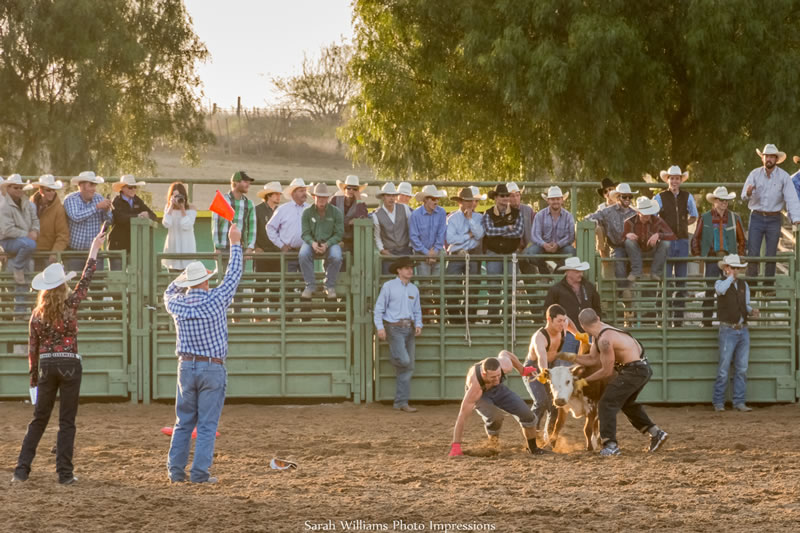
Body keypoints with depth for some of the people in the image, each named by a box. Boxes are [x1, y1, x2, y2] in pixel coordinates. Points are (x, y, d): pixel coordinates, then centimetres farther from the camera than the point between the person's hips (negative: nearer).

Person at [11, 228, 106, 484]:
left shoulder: (37, 314, 2)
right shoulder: (70, 306, -8)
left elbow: (32, 348, 6)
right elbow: (86, 280, 2)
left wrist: (34, 377, 15)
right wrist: (94, 250, 11)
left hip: (46, 365, 3)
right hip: (69, 365, -3)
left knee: (38, 420, 10)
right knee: (67, 422, 2)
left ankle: (22, 469, 4)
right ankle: (65, 473, 1)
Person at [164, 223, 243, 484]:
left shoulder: (176, 304, -1)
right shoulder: (215, 300, -11)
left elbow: (170, 291, 24)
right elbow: (234, 275, 1)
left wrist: (190, 272, 26)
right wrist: (235, 243, 12)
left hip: (186, 367, 4)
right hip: (213, 369, -4)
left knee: (183, 423, 12)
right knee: (207, 425, -1)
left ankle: (175, 470, 9)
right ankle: (200, 473, -5)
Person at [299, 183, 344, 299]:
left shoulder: (336, 213, 0)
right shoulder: (307, 213, 2)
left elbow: (339, 234, -2)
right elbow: (305, 233, 1)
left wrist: (326, 245, -18)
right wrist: (312, 243, -21)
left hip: (330, 242, -1)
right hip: (312, 242, 1)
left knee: (336, 257, -33)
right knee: (303, 254, -32)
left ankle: (330, 286, -12)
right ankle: (310, 286, -20)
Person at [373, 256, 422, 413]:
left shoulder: (414, 289, 14)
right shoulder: (389, 286, -2)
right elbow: (379, 308, -3)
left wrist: (418, 325, 2)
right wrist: (380, 327, -15)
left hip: (409, 329, 6)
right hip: (394, 328, -6)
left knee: (408, 367, 1)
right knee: (404, 361, -22)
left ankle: (401, 402, 5)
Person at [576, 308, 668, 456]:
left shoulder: (605, 340, -22)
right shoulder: (602, 331, 8)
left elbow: (607, 371, -15)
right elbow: (592, 359, 9)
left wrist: (585, 381, -4)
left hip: (634, 371, -10)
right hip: (643, 369, 10)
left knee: (607, 404, -8)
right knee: (626, 403, 28)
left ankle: (610, 445, -14)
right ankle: (656, 433, 30)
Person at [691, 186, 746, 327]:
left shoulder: (734, 218, 8)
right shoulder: (705, 218, 5)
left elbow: (742, 241, 15)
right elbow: (696, 239, 10)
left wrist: (740, 256, 4)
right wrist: (697, 255, 1)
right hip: (711, 258, -1)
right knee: (709, 290, -2)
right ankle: (706, 322, 3)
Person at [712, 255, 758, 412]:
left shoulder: (744, 285, 13)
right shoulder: (720, 282, -4)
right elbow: (721, 290, -29)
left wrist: (752, 311, -3)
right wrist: (731, 276, -17)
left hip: (743, 330, 5)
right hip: (728, 330, -5)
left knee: (741, 369, 4)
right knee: (724, 368, -5)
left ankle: (739, 402, 8)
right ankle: (718, 402, 4)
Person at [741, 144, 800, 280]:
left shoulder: (783, 177, -3)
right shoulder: (755, 174, -1)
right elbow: (744, 196, -8)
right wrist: (748, 193, -34)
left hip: (774, 219, 0)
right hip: (756, 217, 0)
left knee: (771, 256, 4)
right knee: (753, 254, -5)